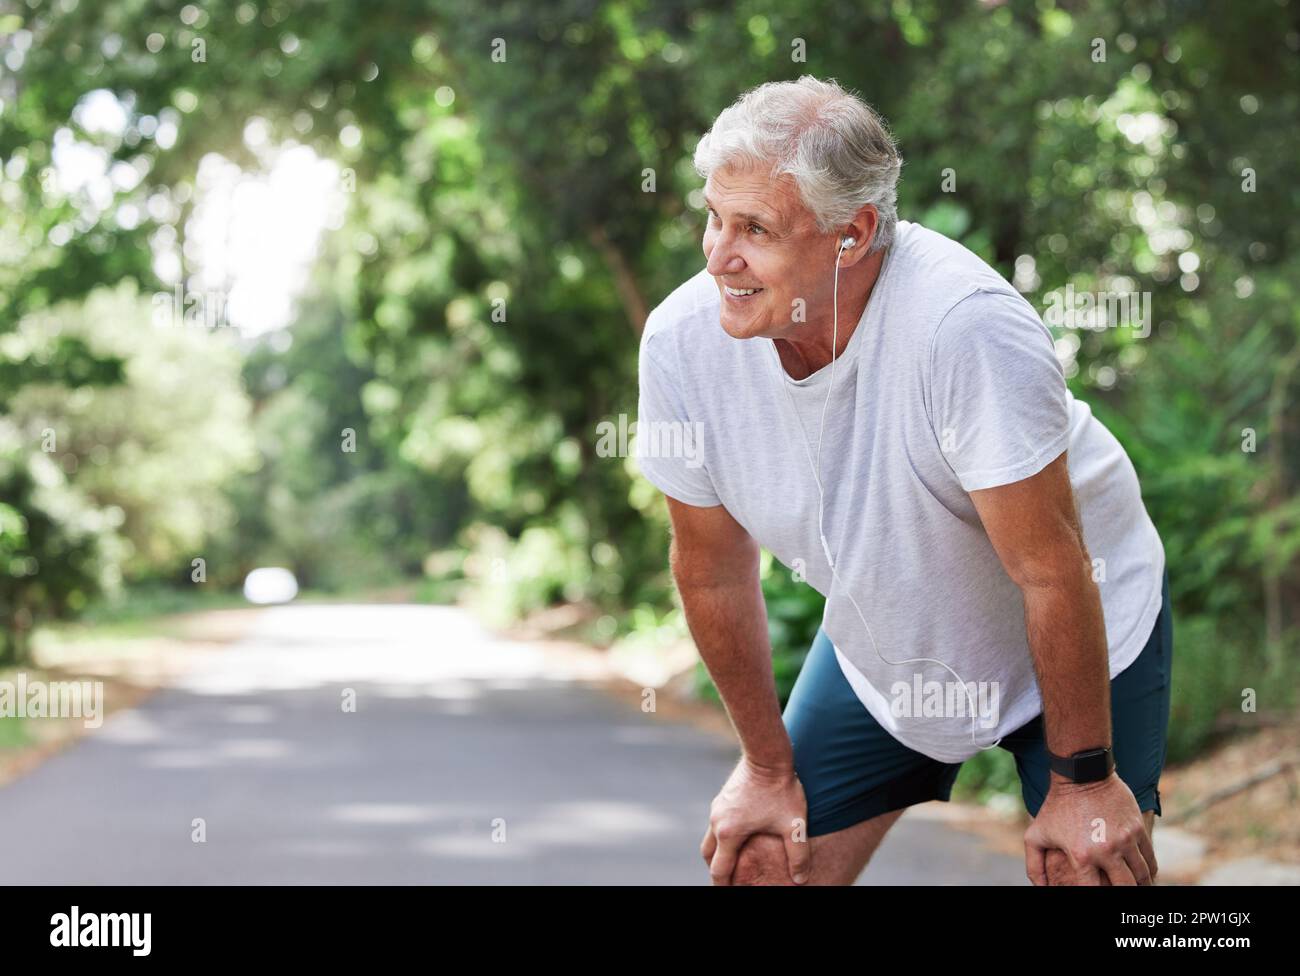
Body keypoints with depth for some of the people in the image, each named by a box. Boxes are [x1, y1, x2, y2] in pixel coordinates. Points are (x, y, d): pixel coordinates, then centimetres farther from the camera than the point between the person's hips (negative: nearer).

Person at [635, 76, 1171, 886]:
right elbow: (714, 570, -6)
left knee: (1088, 870, -10)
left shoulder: (965, 326, -37)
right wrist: (768, 766, 3)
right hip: (882, 650, 4)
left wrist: (1084, 781, -18)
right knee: (758, 863, 2)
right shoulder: (683, 339, -22)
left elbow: (1052, 574, -27)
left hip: (1082, 640, -4)